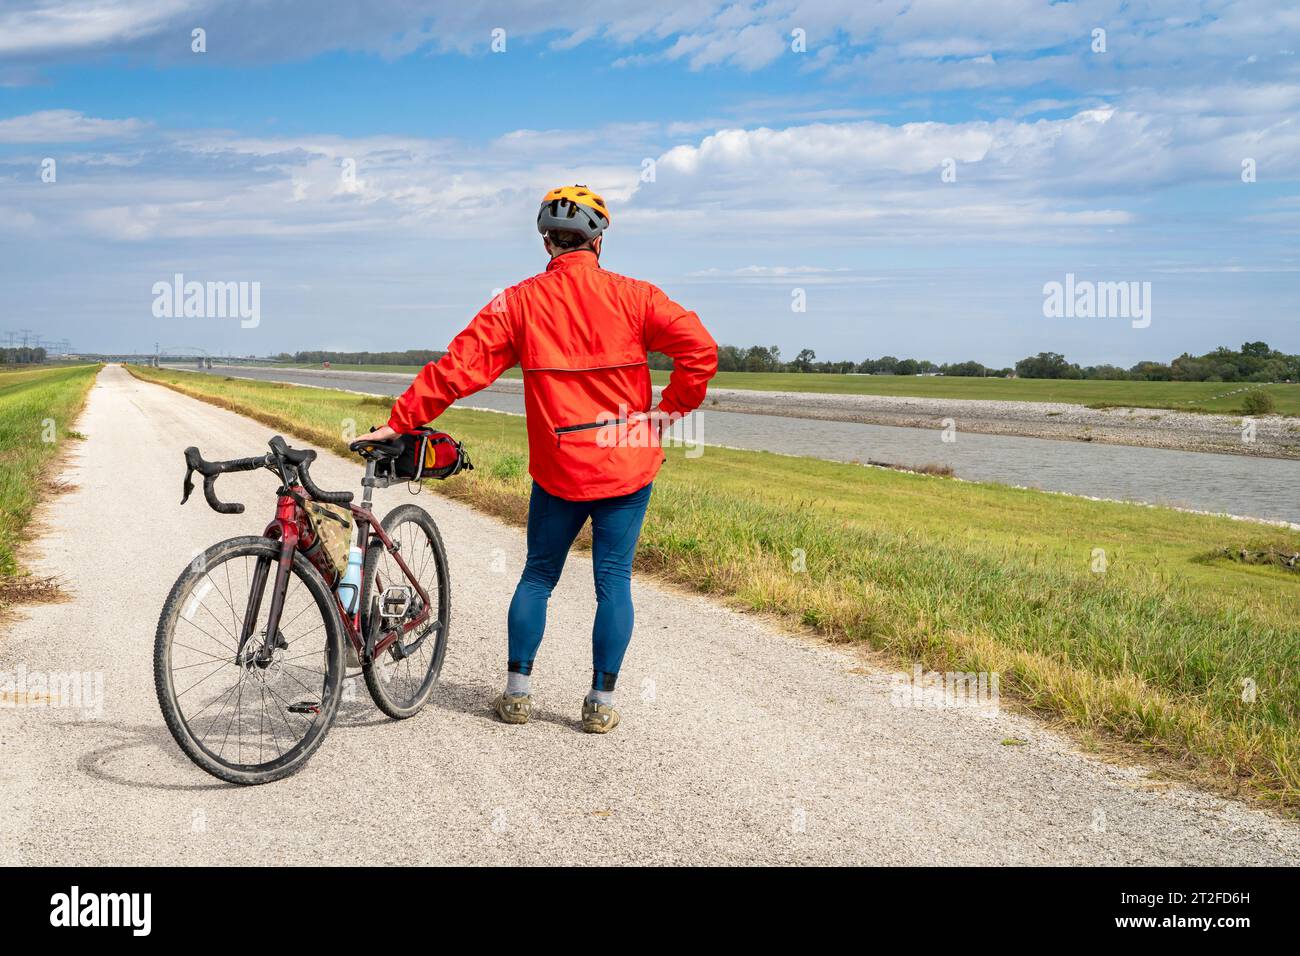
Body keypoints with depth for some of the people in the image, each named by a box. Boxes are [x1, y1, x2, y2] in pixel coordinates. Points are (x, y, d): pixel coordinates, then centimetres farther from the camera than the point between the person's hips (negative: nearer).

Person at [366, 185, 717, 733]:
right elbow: (699, 347, -11)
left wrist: (400, 422, -2)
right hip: (629, 466, 0)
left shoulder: (519, 303, -2)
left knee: (538, 576, 15)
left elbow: (459, 368, -7)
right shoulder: (631, 296, -2)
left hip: (558, 470, 0)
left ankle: (517, 693, 18)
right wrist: (668, 413, -1)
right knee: (614, 580, 6)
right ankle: (600, 704, 9)